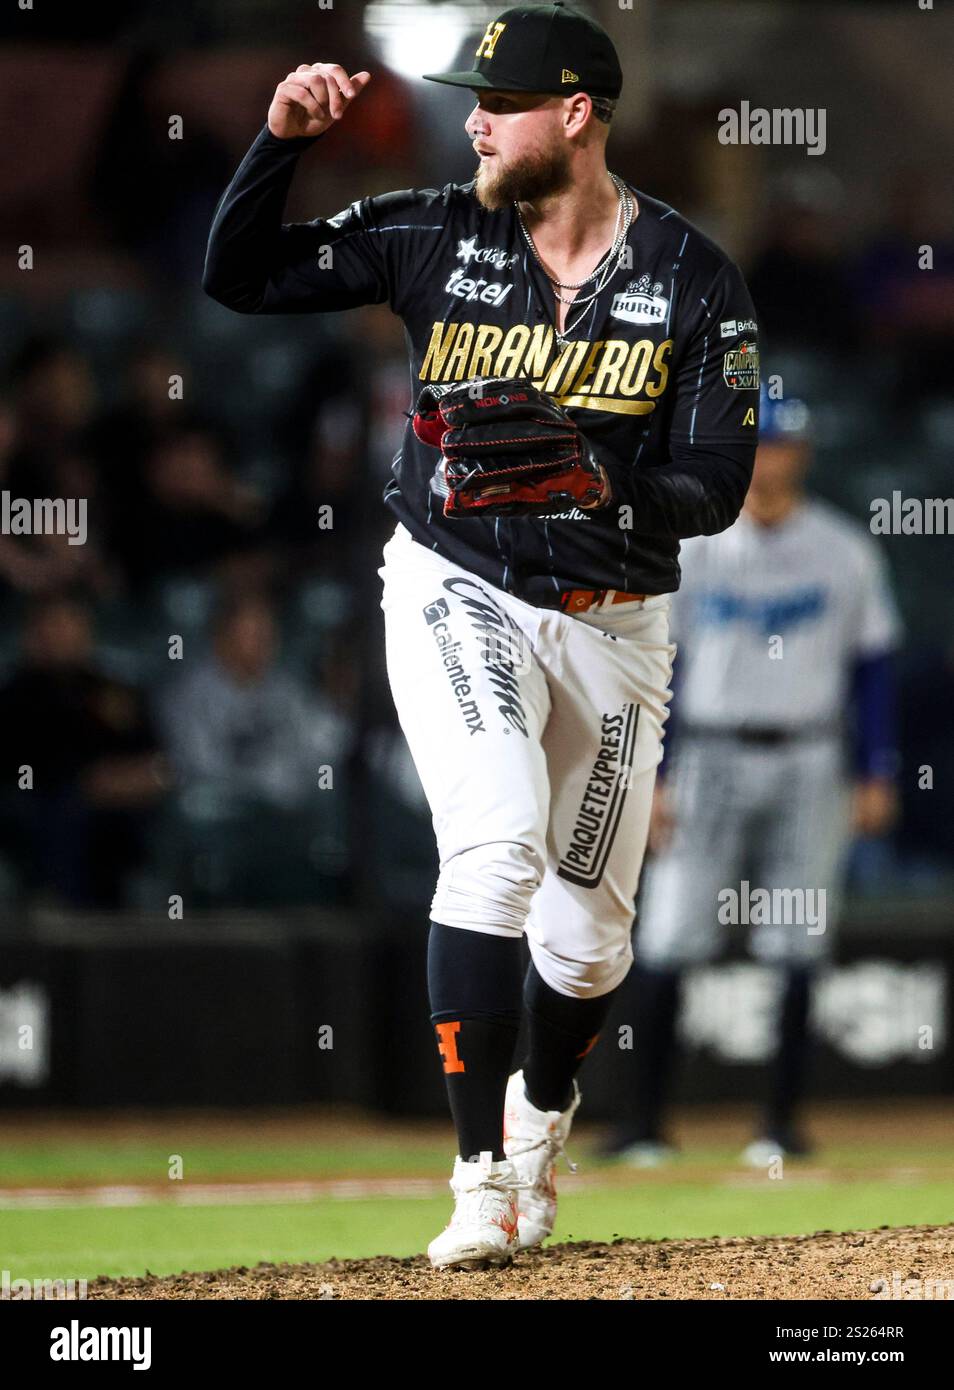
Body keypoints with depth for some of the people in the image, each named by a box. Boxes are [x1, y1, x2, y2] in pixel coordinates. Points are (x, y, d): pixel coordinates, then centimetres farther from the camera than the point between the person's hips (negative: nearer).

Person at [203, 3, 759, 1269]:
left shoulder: (696, 282, -8)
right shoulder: (438, 238, -4)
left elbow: (712, 492, -10)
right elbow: (237, 276, -2)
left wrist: (596, 483, -28)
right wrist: (284, 142, -16)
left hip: (615, 626, 1)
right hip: (459, 594, -1)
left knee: (589, 930, 10)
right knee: (497, 846, -24)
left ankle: (543, 1111, 43)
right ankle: (482, 1176, -20)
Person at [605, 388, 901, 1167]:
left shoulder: (844, 552, 4)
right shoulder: (691, 549, 2)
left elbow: (873, 666, 8)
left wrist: (876, 774, 1)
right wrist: (651, 781, -4)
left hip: (809, 766, 1)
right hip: (709, 757, -1)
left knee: (798, 950, -1)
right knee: (667, 946, -7)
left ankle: (781, 1122, 7)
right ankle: (643, 1123, -2)